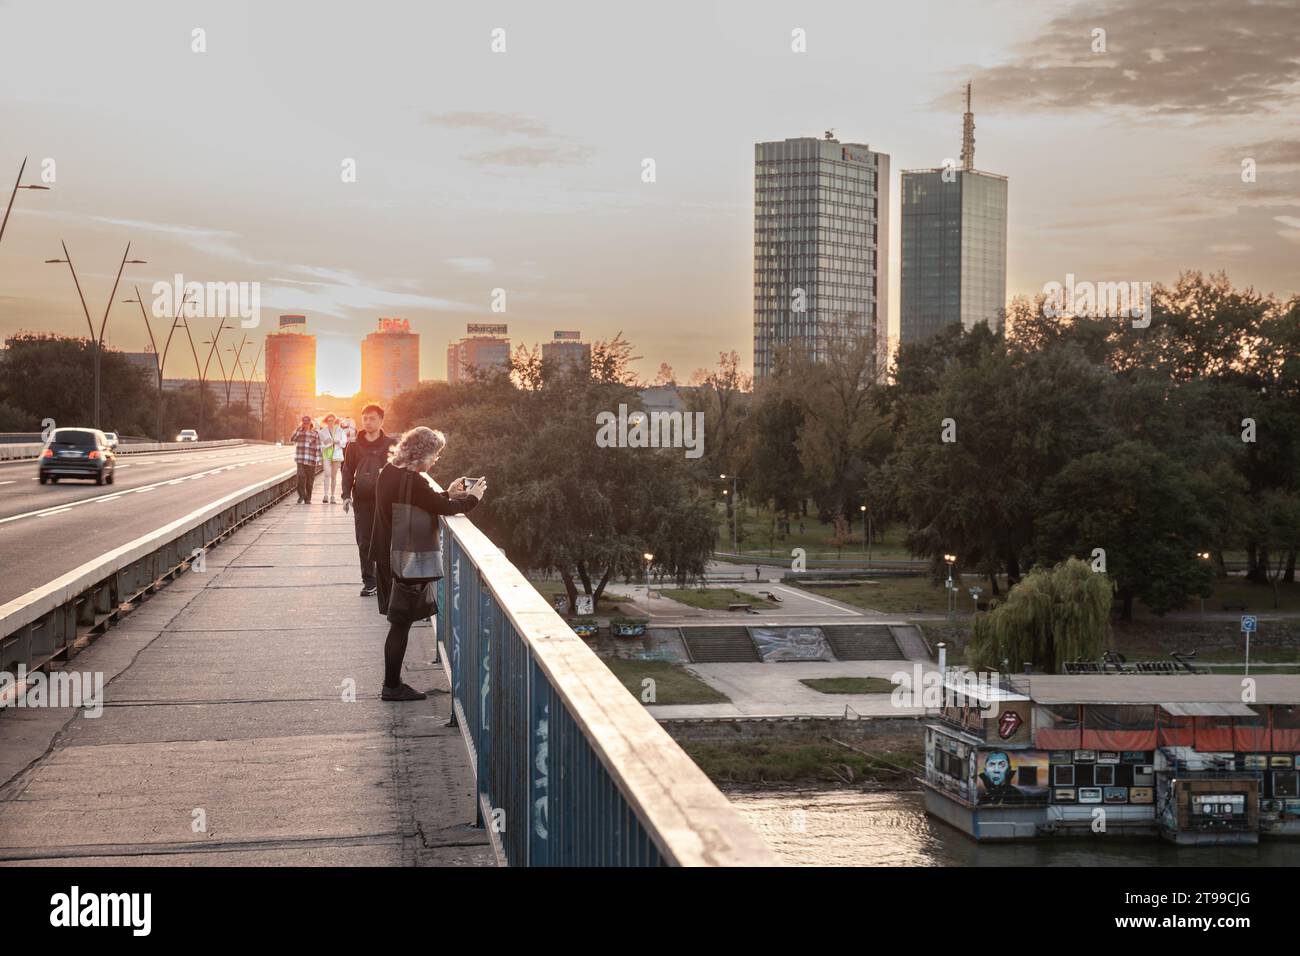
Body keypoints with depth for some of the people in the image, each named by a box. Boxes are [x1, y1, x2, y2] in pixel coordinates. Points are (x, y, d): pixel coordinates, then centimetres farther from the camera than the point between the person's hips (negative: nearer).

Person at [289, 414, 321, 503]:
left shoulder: (315, 433, 8)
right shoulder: (298, 431, 11)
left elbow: (318, 447, 7)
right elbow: (292, 439, -7)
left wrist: (318, 460, 1)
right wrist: (299, 428, -7)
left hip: (311, 460, 0)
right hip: (301, 459, 0)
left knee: (310, 479, 2)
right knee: (301, 476, -15)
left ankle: (308, 498, 13)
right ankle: (301, 496, -2)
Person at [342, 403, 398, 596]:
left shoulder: (391, 443, 1)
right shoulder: (354, 445, 8)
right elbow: (347, 471, 11)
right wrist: (346, 495, 1)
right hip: (362, 500, 2)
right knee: (364, 543, 3)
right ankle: (369, 581, 11)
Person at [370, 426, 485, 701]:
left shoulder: (390, 471, 6)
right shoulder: (411, 481, -23)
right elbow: (444, 508, -17)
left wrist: (447, 493, 13)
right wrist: (472, 498, -3)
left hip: (386, 554, 9)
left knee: (400, 621, 16)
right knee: (401, 623, 1)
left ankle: (393, 682, 22)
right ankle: (392, 686, 8)